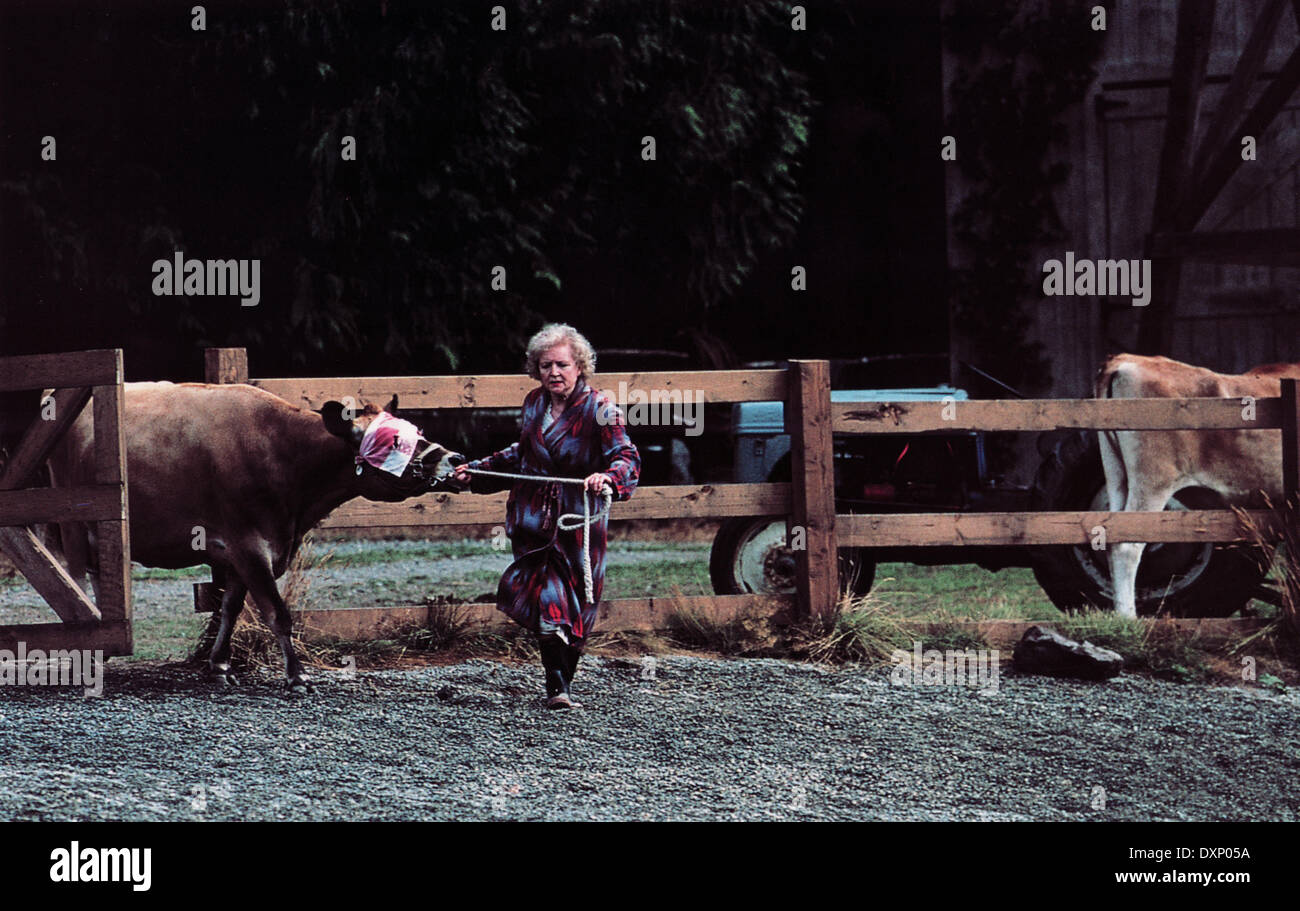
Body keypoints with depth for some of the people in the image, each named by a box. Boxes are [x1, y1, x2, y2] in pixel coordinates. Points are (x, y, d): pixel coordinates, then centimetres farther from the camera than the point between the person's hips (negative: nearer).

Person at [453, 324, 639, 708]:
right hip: (534, 518, 3)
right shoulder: (534, 404, 8)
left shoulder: (599, 409, -8)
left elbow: (627, 457, -19)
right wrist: (477, 471, 24)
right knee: (547, 603, -12)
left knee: (577, 603, 4)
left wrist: (608, 477, -40)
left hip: (579, 522, -3)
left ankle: (561, 685, 21)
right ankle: (556, 687, -17)